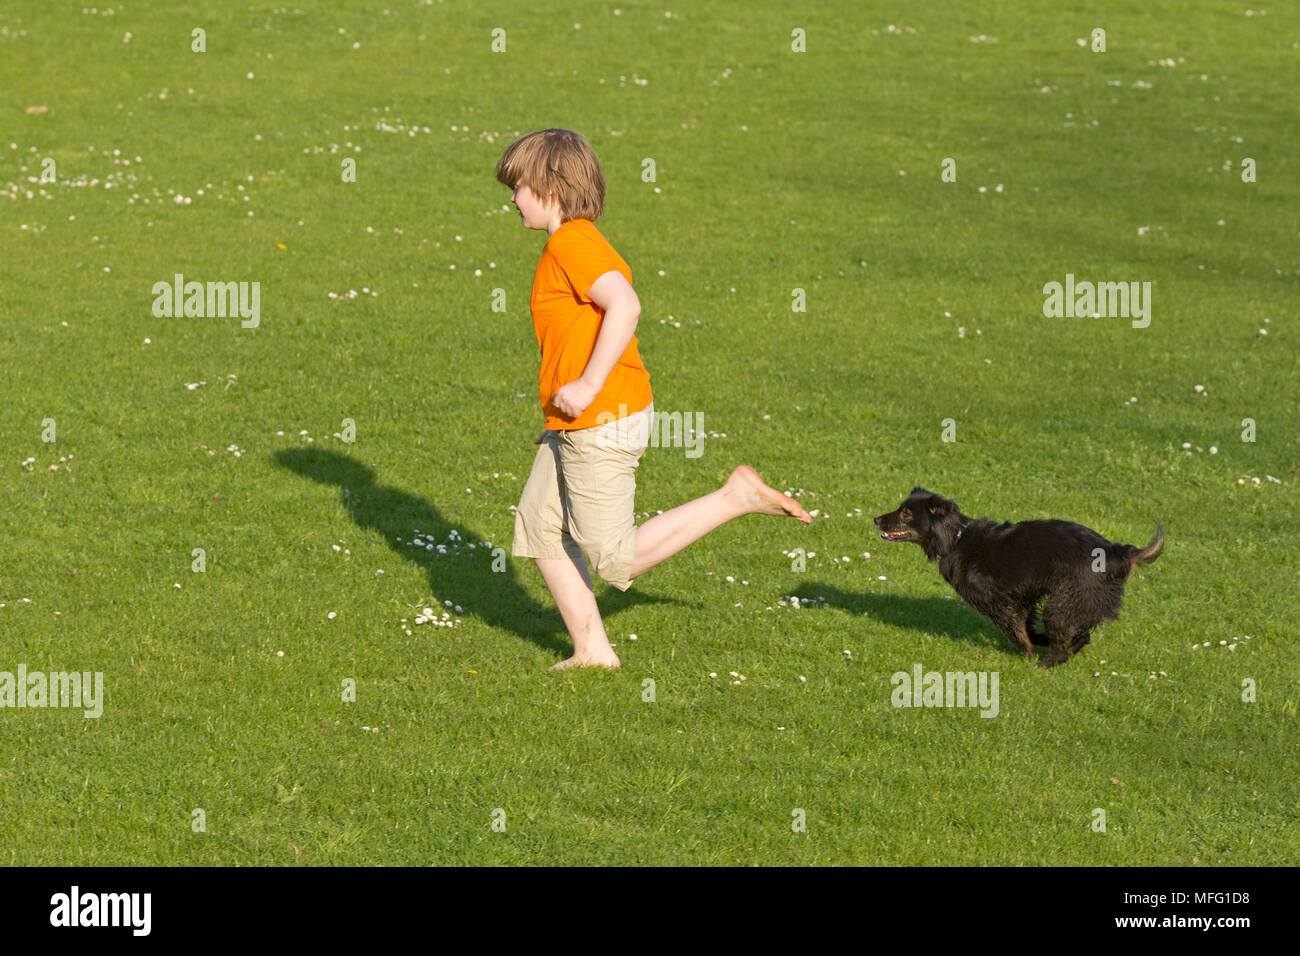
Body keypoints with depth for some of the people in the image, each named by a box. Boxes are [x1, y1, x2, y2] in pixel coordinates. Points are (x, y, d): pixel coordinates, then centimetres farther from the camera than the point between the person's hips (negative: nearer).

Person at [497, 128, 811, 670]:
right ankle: (591, 650, 12)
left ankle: (736, 498, 0)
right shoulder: (580, 243, 16)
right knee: (539, 527, 10)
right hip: (574, 426, 11)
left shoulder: (571, 243, -17)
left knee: (616, 558, -3)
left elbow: (624, 306, -30)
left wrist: (589, 385, -27)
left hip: (602, 422, -11)